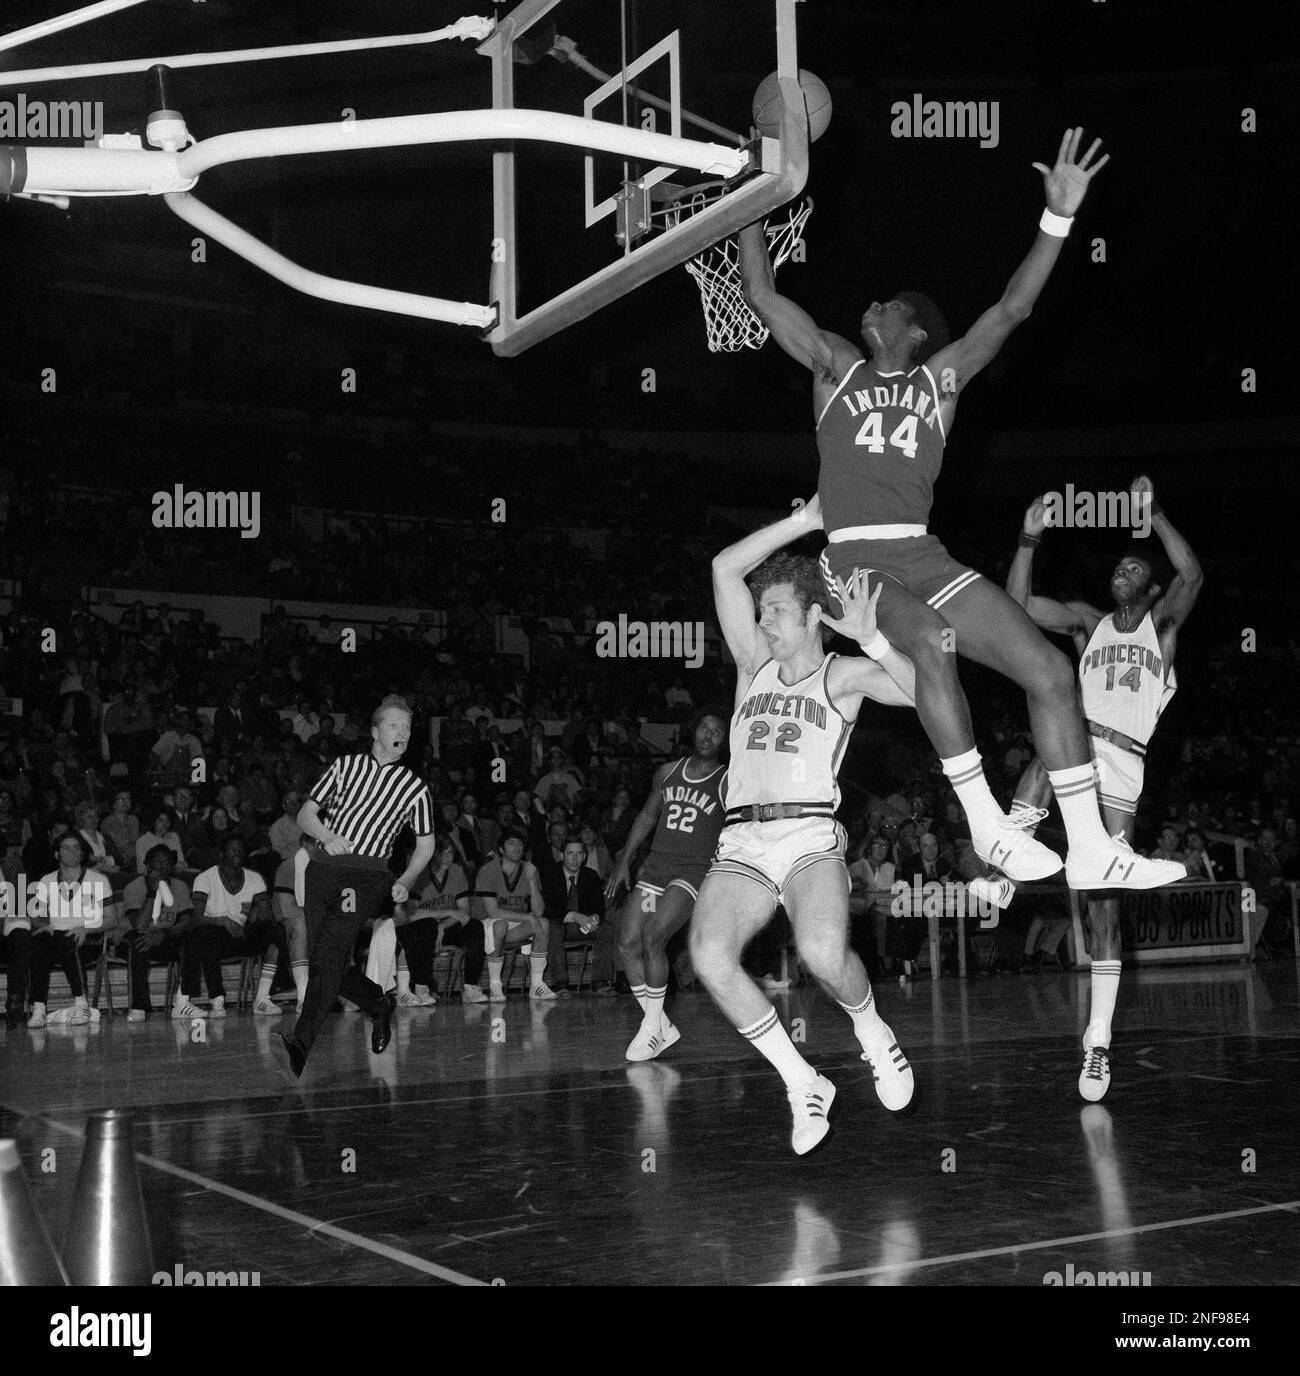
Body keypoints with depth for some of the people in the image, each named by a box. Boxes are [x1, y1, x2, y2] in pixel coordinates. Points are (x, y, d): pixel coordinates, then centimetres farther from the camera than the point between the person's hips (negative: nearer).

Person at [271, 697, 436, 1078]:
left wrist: (405, 881, 2)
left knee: (328, 949, -24)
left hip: (368, 876, -3)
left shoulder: (415, 787, 11)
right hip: (324, 867, 3)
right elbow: (305, 814, 15)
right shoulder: (346, 765, 14)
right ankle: (379, 1006, 30)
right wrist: (326, 836, -7)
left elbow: (425, 844, 20)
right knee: (326, 963, 1)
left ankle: (300, 1045, -33)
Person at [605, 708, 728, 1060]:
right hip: (655, 865, 6)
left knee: (652, 937, -23)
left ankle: (652, 1027, -8)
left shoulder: (728, 783, -1)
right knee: (627, 944, -5)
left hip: (695, 870, -6)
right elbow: (647, 817, 20)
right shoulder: (668, 772, 13)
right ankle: (660, 1026, 8)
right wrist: (624, 861, 14)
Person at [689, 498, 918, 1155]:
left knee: (822, 953, -32)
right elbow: (725, 568, 14)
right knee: (709, 956, -25)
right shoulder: (755, 662, 21)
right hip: (740, 843, 4)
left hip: (811, 835, -3)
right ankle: (802, 1085, -9)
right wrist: (804, 521, 8)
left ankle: (873, 1034, 4)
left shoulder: (842, 675, 10)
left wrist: (870, 638, -13)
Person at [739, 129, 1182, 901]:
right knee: (932, 647, -35)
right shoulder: (836, 367, 18)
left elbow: (1013, 308, 10)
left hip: (923, 555, 3)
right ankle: (987, 824, -27)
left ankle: (1091, 850, -2)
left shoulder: (941, 377, 20)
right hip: (854, 557, -3)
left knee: (1051, 669, -7)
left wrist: (1059, 216, 1)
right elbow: (763, 295, 13)